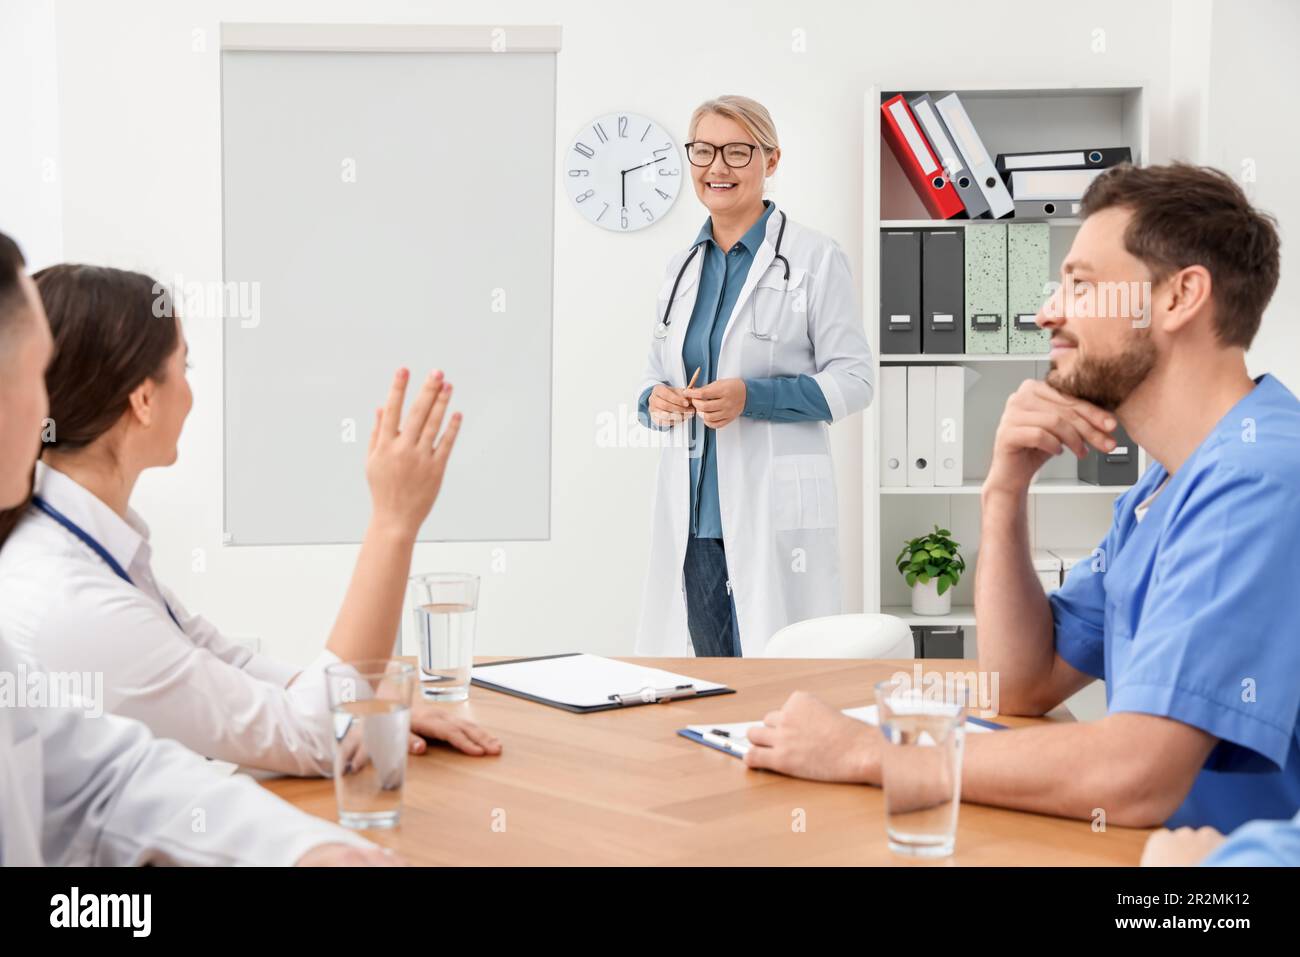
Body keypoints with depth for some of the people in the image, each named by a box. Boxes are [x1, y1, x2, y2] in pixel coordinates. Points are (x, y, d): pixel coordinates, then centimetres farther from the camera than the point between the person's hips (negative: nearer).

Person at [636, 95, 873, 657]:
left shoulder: (815, 258, -2)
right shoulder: (682, 266, 15)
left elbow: (852, 380, -5)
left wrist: (752, 397, -18)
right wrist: (655, 400, -2)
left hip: (775, 515, -5)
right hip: (692, 513, 5)